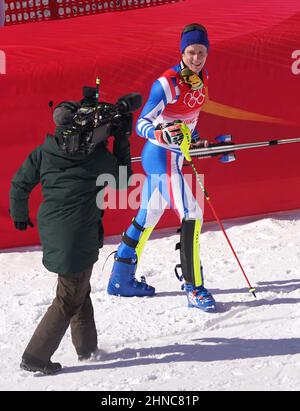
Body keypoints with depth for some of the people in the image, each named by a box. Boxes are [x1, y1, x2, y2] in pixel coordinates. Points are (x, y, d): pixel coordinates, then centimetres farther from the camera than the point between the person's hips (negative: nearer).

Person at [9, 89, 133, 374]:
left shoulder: (43, 153, 0)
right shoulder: (100, 156, -10)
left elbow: (19, 185, 5)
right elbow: (122, 182, 7)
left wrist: (19, 215, 22)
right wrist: (122, 144, 11)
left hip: (50, 231, 5)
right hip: (80, 238, -5)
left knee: (79, 288, 24)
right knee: (69, 298, 5)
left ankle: (86, 346, 34)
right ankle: (35, 358, 1)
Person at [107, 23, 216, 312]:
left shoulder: (201, 77, 4)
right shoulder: (167, 84, -22)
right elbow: (141, 124, -25)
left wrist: (197, 142, 25)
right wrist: (161, 135, -44)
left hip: (172, 157, 9)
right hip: (162, 159, -9)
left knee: (147, 217, 18)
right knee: (192, 216, -15)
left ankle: (121, 280, 31)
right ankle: (194, 288, -9)